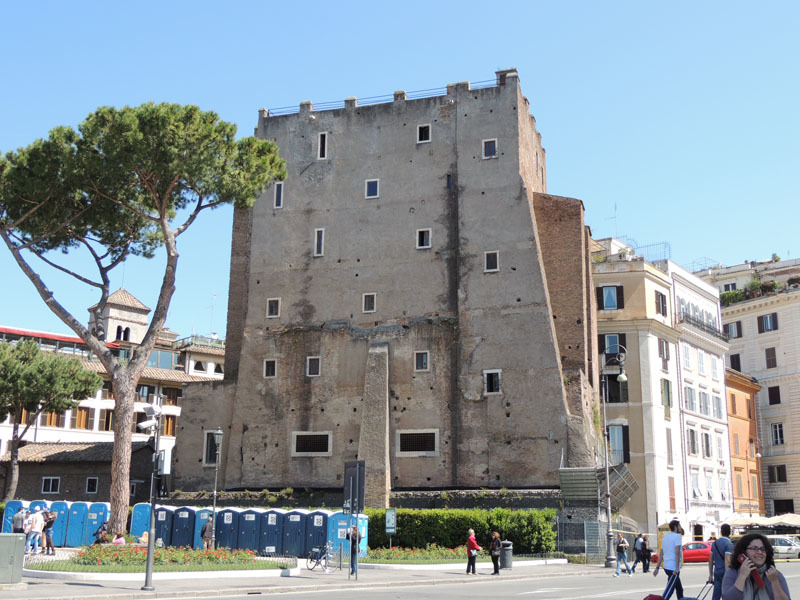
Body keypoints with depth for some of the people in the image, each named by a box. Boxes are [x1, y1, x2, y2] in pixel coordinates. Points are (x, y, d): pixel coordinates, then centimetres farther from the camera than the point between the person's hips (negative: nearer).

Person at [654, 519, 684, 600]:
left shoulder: (666, 537, 15)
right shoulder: (677, 536, -9)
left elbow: (661, 554, 15)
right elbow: (677, 553, -19)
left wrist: (657, 567, 15)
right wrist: (677, 568, -23)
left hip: (666, 566, 9)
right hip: (673, 568, -9)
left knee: (679, 589, 20)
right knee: (669, 591, -11)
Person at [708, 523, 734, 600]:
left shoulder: (715, 543, 11)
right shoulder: (729, 544, -10)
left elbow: (710, 560, 14)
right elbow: (727, 561, -19)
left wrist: (711, 575, 21)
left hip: (717, 573, 6)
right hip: (725, 573, -6)